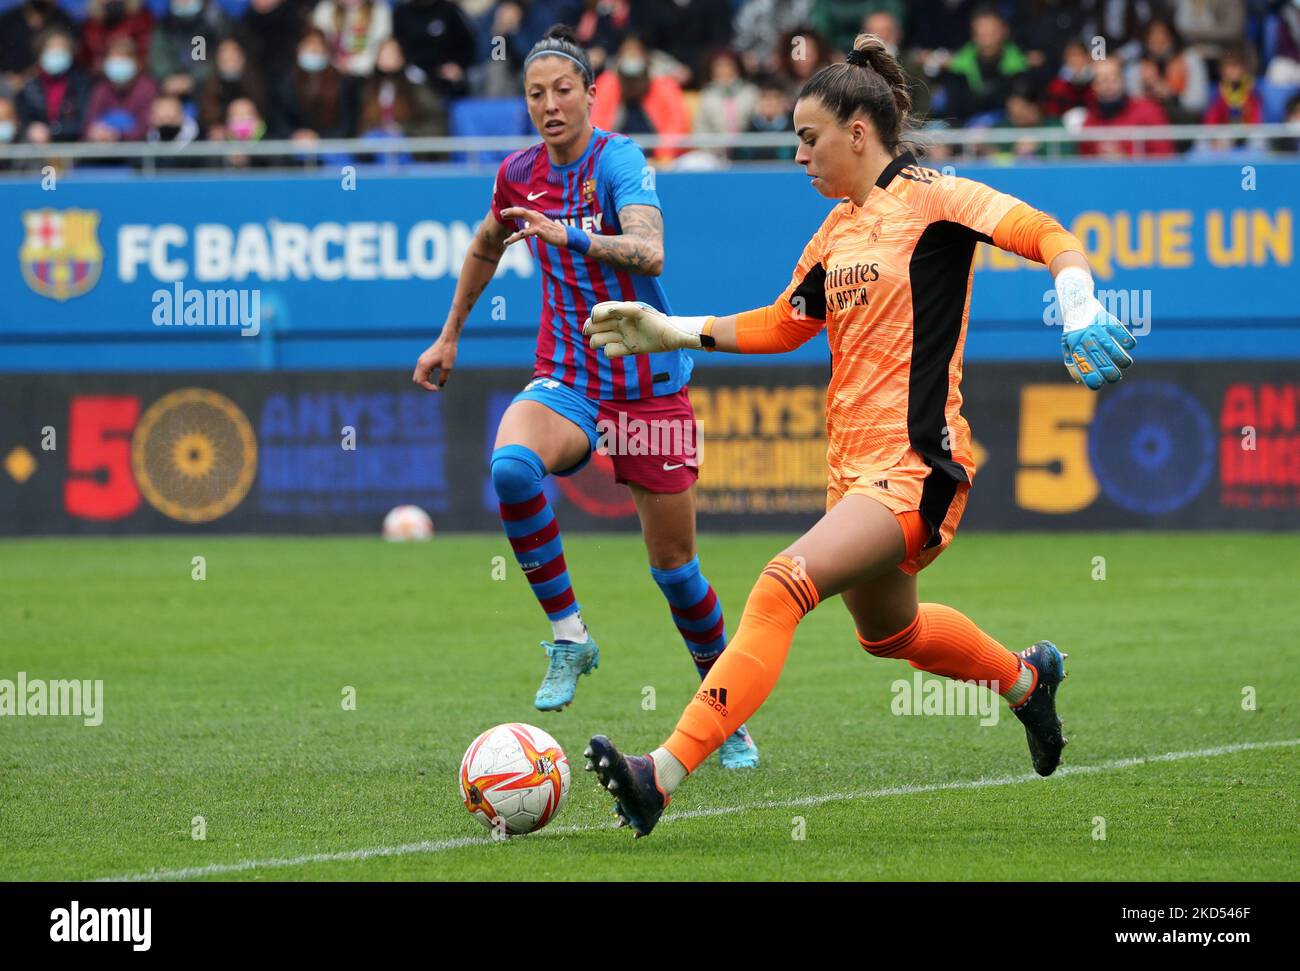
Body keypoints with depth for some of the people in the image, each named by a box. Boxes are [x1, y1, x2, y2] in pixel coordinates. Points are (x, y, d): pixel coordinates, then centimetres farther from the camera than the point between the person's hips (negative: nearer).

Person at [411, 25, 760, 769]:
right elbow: (486, 249, 25)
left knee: (674, 563, 4)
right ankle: (568, 636, -19)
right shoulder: (520, 175, 4)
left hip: (651, 384, -3)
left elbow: (650, 253, -30)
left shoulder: (618, 160, -13)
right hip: (568, 381, 3)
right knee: (512, 465, -31)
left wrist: (568, 237, -41)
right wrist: (450, 337, 30)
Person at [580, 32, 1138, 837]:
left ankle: (662, 777, -34)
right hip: (854, 464, 10)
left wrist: (1080, 308, -32)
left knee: (783, 587, -26)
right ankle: (1027, 678, 54)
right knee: (887, 633, 26)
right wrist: (673, 333, 19)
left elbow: (1048, 236, -15)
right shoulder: (838, 231, 15)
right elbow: (783, 325, 25)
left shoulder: (931, 199, -7)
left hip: (916, 467, -10)